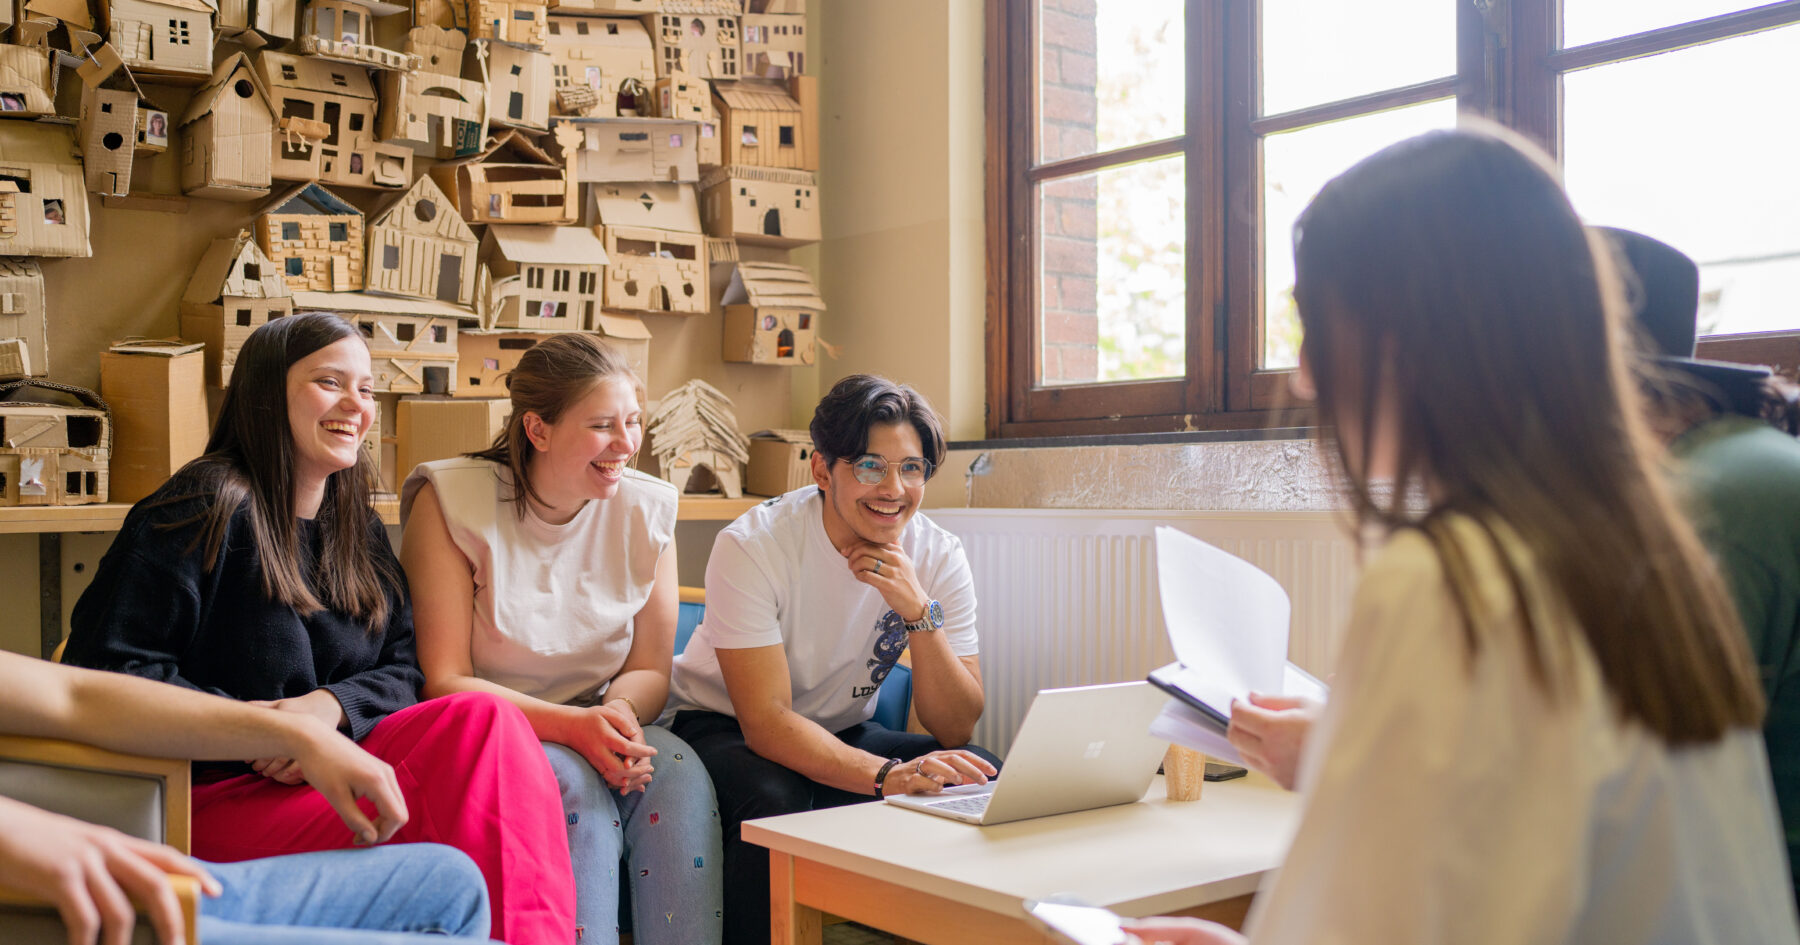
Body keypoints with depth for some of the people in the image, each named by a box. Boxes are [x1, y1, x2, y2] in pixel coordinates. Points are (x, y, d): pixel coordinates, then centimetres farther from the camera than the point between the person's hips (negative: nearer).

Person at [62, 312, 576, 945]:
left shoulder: (356, 526, 16)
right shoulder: (209, 507, -6)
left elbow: (405, 667, 10)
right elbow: (103, 666, -11)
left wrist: (332, 705, -12)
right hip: (218, 791, -6)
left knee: (483, 718, -25)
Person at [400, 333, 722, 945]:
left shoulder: (648, 509, -1)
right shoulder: (453, 503, -11)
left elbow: (651, 670, 3)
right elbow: (445, 682, -14)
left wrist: (620, 712, -22)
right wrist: (574, 724, -29)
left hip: (592, 732, 4)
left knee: (679, 772, -26)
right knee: (575, 782, -31)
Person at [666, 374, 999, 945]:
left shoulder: (938, 557, -11)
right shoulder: (752, 547, -23)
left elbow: (955, 731, -13)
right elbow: (766, 721, -29)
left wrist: (919, 611, -29)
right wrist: (888, 775, -45)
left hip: (842, 734, 4)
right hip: (725, 727, -4)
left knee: (989, 785, -19)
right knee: (775, 801, -37)